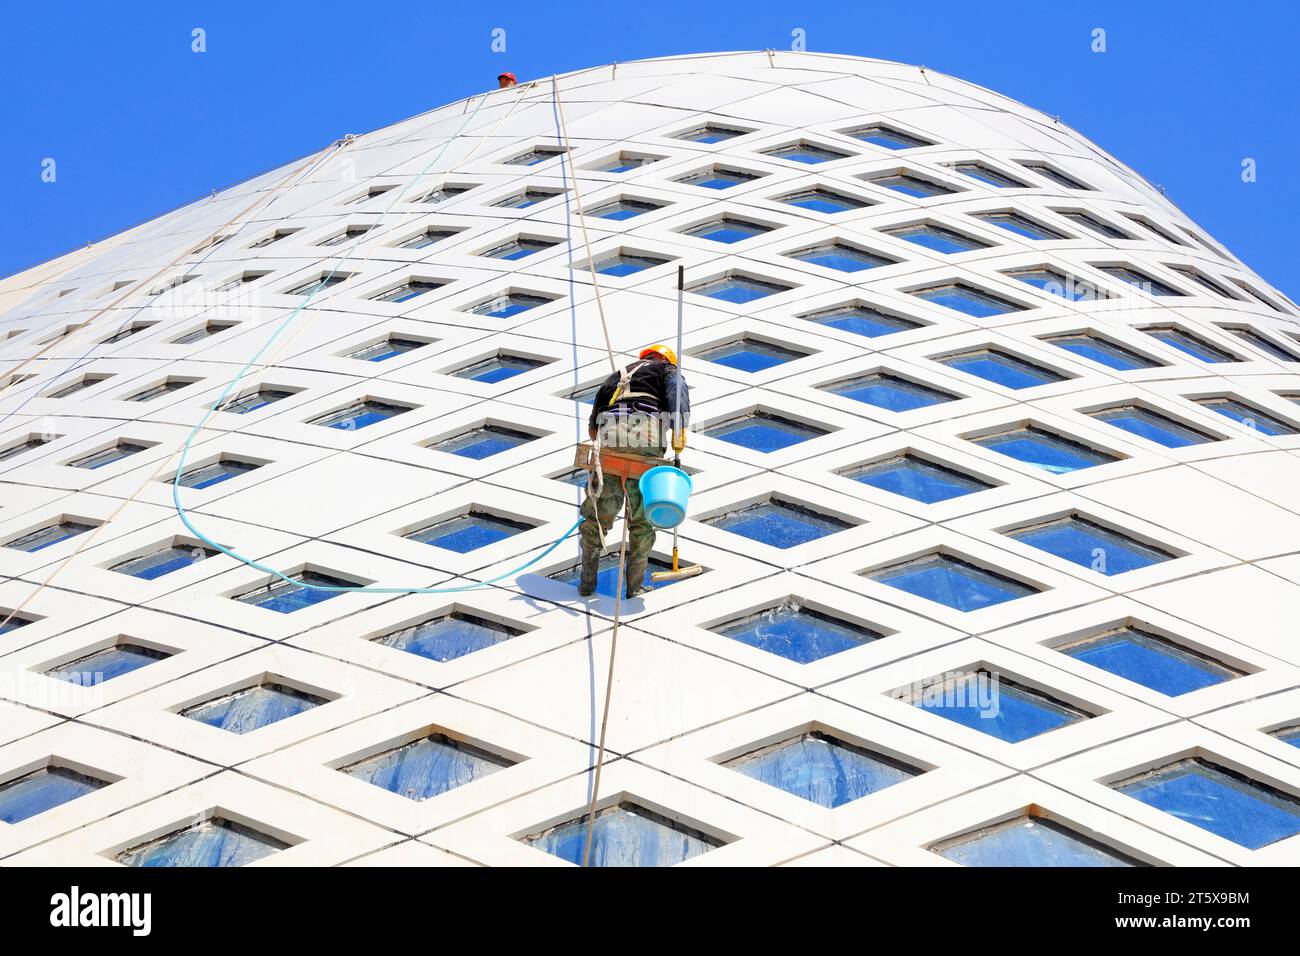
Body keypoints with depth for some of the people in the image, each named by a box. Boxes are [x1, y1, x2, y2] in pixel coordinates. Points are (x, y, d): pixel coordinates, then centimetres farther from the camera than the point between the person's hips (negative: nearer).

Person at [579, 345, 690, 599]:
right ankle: (634, 585, 8)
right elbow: (677, 387, -2)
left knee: (597, 514, 13)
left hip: (609, 436, 3)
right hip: (646, 437, -3)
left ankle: (587, 582, 16)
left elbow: (592, 427, 29)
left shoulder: (615, 377, 35)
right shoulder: (666, 369, 24)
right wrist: (680, 427, -9)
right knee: (642, 518, 8)